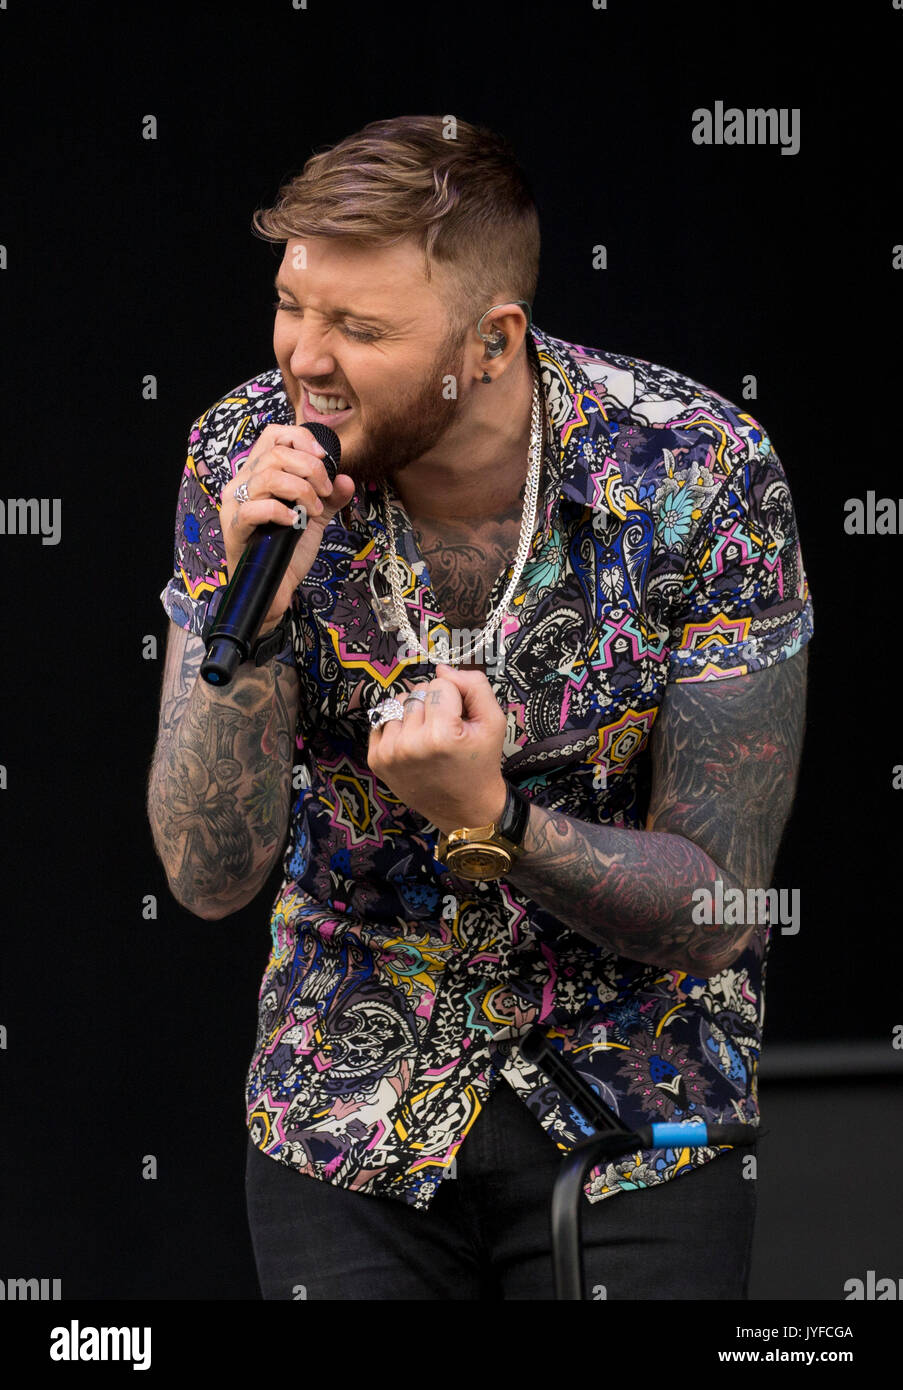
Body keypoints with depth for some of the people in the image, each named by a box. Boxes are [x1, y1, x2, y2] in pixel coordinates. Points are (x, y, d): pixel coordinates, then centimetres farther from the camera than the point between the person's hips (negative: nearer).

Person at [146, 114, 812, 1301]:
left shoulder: (697, 476, -18)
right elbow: (209, 877, -14)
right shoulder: (245, 460, -12)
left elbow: (716, 911, -15)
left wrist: (489, 820, -32)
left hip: (638, 1125, -2)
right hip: (347, 1116, 2)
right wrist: (254, 604, -28)